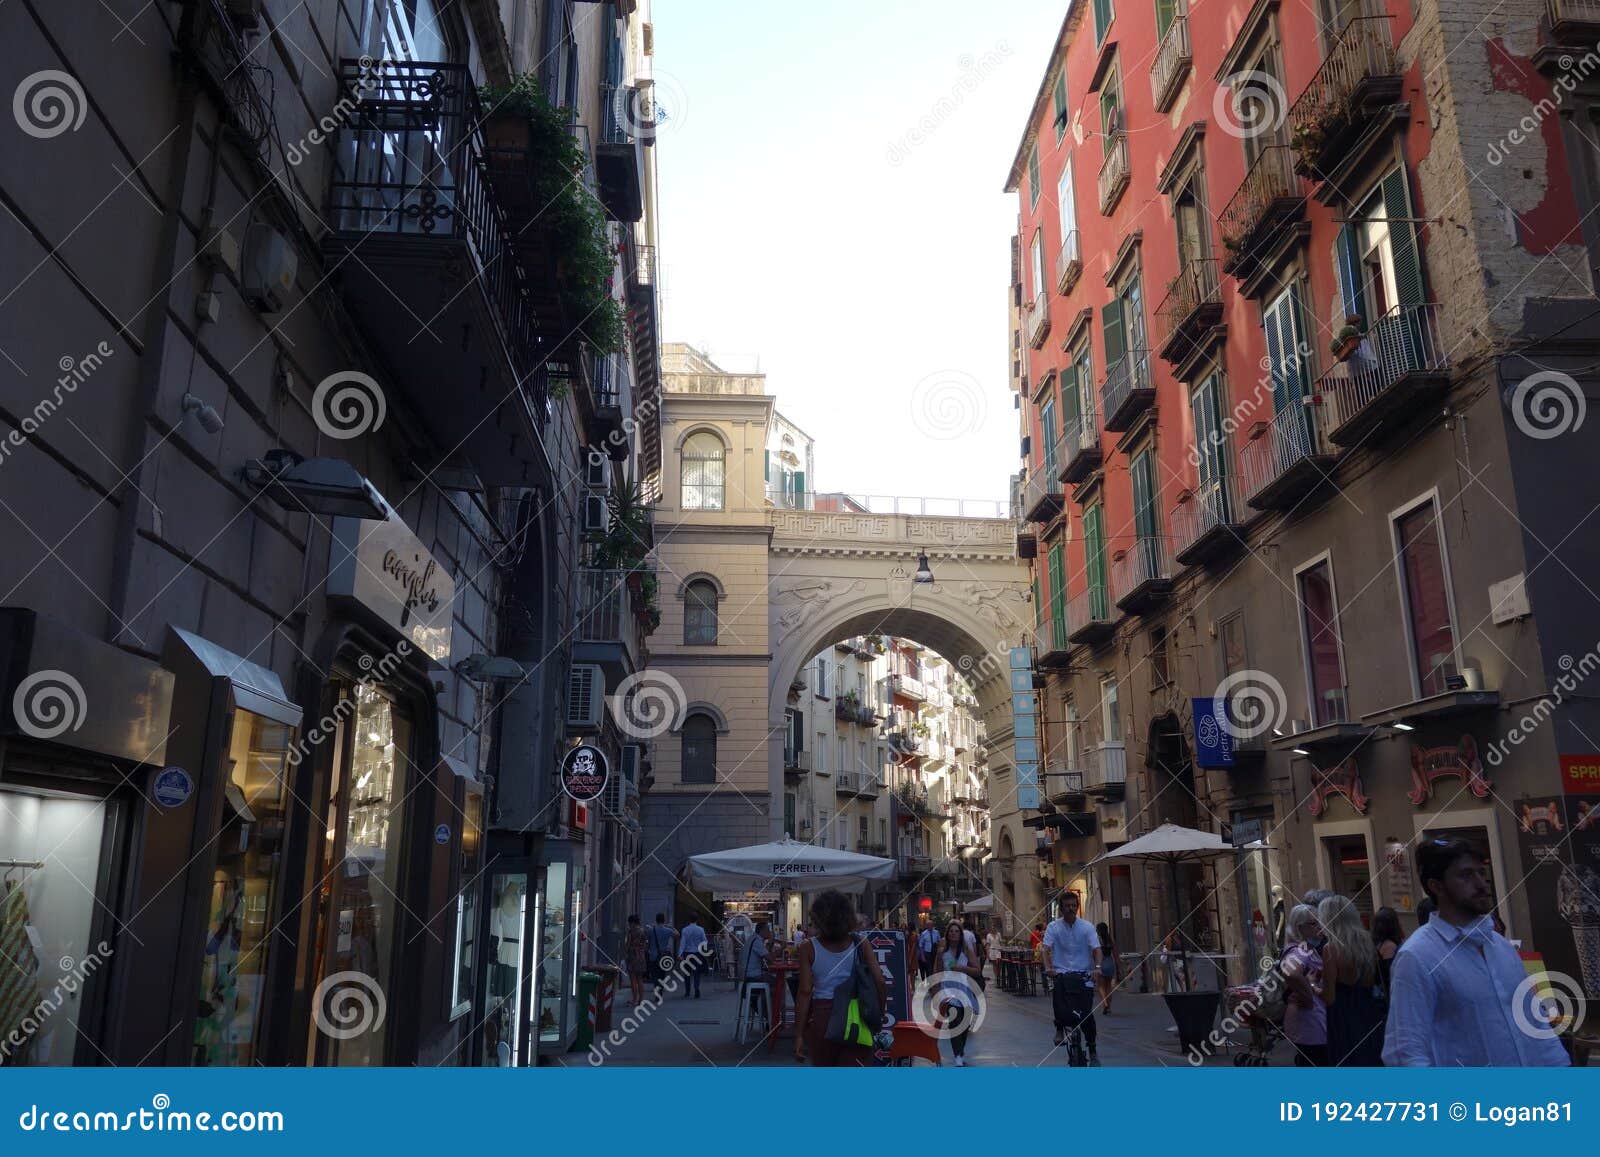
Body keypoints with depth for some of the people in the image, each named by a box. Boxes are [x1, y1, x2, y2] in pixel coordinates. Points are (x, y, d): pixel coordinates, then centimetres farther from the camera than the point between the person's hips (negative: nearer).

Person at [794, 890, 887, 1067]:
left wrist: (799, 1034, -4)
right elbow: (880, 983, -6)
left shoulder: (809, 948, -4)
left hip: (821, 1016, 0)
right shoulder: (859, 944, -1)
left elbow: (805, 992, -8)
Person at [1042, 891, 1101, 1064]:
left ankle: (1093, 1050, 13)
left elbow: (1096, 949, -5)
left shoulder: (1087, 927, 1)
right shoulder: (1053, 927, 0)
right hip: (1061, 973, 0)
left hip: (1083, 974, 0)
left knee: (1087, 1014, -7)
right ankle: (1060, 1029, 14)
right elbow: (1047, 949, -7)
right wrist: (1050, 967, -24)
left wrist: (1097, 967, -23)